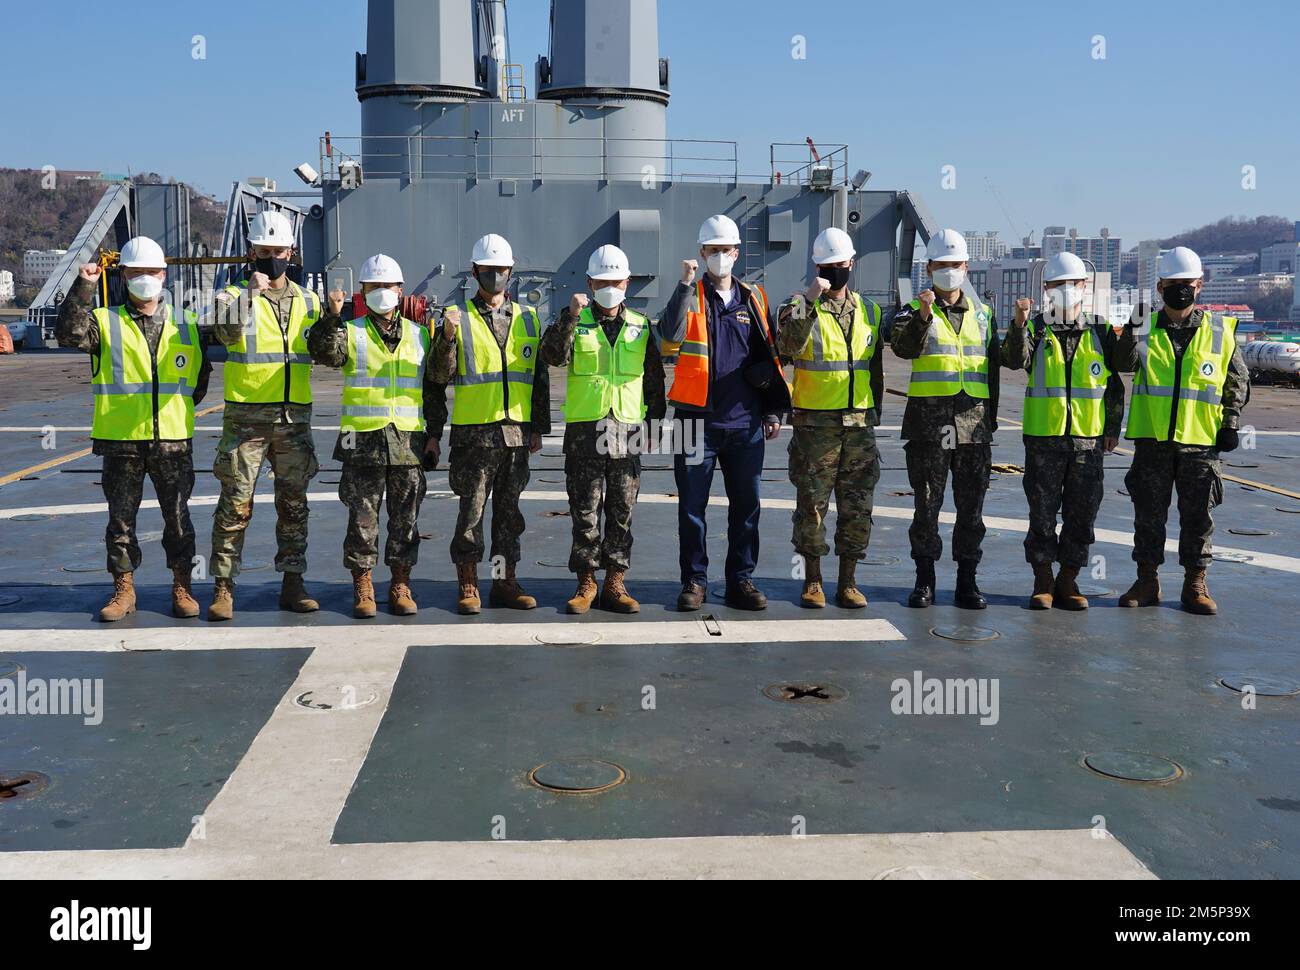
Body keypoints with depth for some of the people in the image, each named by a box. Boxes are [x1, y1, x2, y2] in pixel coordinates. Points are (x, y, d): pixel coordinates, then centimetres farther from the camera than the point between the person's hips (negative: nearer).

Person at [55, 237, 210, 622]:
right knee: (121, 518, 6)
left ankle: (182, 587, 16)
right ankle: (123, 589, 16)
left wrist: (183, 403, 10)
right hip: (120, 441, -1)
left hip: (173, 441, 1)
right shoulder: (104, 322, 5)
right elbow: (69, 333, -15)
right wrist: (83, 288, -21)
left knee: (178, 518, 5)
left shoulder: (186, 325, 10)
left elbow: (202, 373, 21)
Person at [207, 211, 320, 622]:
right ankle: (224, 587, 6)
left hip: (294, 418, 4)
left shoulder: (308, 301, 13)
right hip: (245, 417, -3)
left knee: (294, 503, 8)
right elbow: (226, 330, -20)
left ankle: (293, 584, 17)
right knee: (235, 504, -2)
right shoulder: (235, 295, 1)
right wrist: (249, 293, -29)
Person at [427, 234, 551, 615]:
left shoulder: (528, 319, 12)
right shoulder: (457, 317, 2)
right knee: (472, 510, 0)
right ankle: (468, 586, 8)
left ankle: (506, 582, 17)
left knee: (509, 509, 9)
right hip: (473, 432, -3)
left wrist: (539, 427, 10)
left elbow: (540, 377, 14)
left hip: (517, 431, 3)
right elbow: (440, 376, -5)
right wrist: (447, 338, -21)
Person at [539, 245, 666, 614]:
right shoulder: (575, 321, 4)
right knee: (585, 511, 2)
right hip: (584, 428, -2)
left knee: (622, 511, 5)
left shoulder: (640, 326, 11)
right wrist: (570, 319, -23)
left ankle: (615, 583, 13)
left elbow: (654, 379, 16)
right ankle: (586, 583, 11)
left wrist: (654, 422, 12)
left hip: (628, 430, 2)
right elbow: (553, 357, -15)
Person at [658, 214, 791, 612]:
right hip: (697, 419, -2)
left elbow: (772, 356, 14)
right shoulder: (690, 296, 3)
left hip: (746, 422, 2)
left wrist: (774, 411, 10)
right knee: (692, 506, 3)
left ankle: (741, 580, 18)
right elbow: (670, 334, -18)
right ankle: (694, 580, 14)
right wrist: (686, 284, -20)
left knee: (747, 505, 7)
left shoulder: (754, 299, 11)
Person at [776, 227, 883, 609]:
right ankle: (812, 581, 13)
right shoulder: (800, 306, -1)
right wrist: (810, 301, -27)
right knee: (812, 505, 1)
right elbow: (787, 346, -22)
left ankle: (848, 582, 15)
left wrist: (875, 412, 15)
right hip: (815, 423, -4)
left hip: (859, 423, 4)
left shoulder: (869, 311, 13)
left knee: (858, 506, 5)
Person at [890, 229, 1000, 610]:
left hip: (973, 421, 3)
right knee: (927, 504, 1)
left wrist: (990, 418, 12)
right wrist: (922, 317, -31)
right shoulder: (914, 310, 5)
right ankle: (924, 580, 10)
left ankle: (967, 581, 13)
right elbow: (905, 348, -15)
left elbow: (992, 370, 17)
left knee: (971, 506, 5)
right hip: (928, 419, -3)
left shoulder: (982, 314, 15)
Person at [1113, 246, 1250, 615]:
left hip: (1201, 441, 0)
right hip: (1152, 439, 0)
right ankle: (1147, 581, 16)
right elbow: (1125, 364, -13)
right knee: (1148, 513, 6)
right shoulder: (1147, 328, 4)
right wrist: (1133, 330, -28)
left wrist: (1231, 423, 3)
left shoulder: (1220, 330, 6)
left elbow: (1238, 380, 11)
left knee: (1198, 516, 5)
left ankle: (1195, 585, 16)